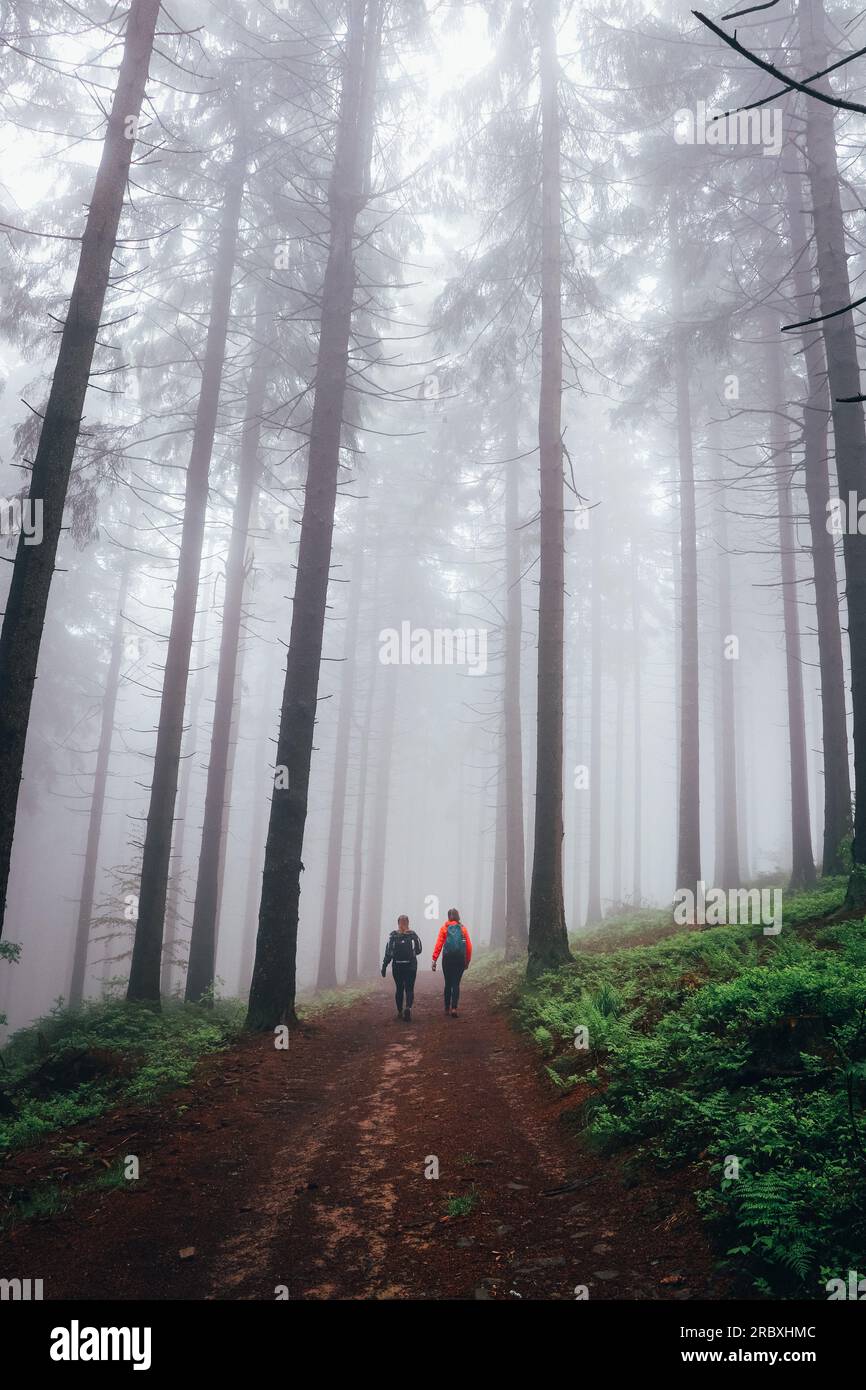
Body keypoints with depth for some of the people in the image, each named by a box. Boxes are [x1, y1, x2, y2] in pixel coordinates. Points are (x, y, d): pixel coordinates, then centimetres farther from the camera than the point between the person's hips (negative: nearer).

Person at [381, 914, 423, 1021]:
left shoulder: (393, 936, -7)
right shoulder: (413, 935, -5)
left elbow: (388, 952, -9)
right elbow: (419, 950, 0)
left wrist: (384, 967, -5)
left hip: (397, 967, 1)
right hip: (411, 966, -1)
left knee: (399, 989, 16)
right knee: (409, 989, 2)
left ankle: (400, 1011, 21)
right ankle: (408, 1007, -23)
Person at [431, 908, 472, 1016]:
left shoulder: (444, 928, 0)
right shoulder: (463, 928, 4)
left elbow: (438, 944, -6)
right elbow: (469, 946, 3)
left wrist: (434, 959, -7)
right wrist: (467, 961, 11)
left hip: (447, 958, 0)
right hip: (460, 959, 0)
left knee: (448, 983, 12)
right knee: (456, 984, 4)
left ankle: (447, 1009, 17)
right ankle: (454, 1008, -9)